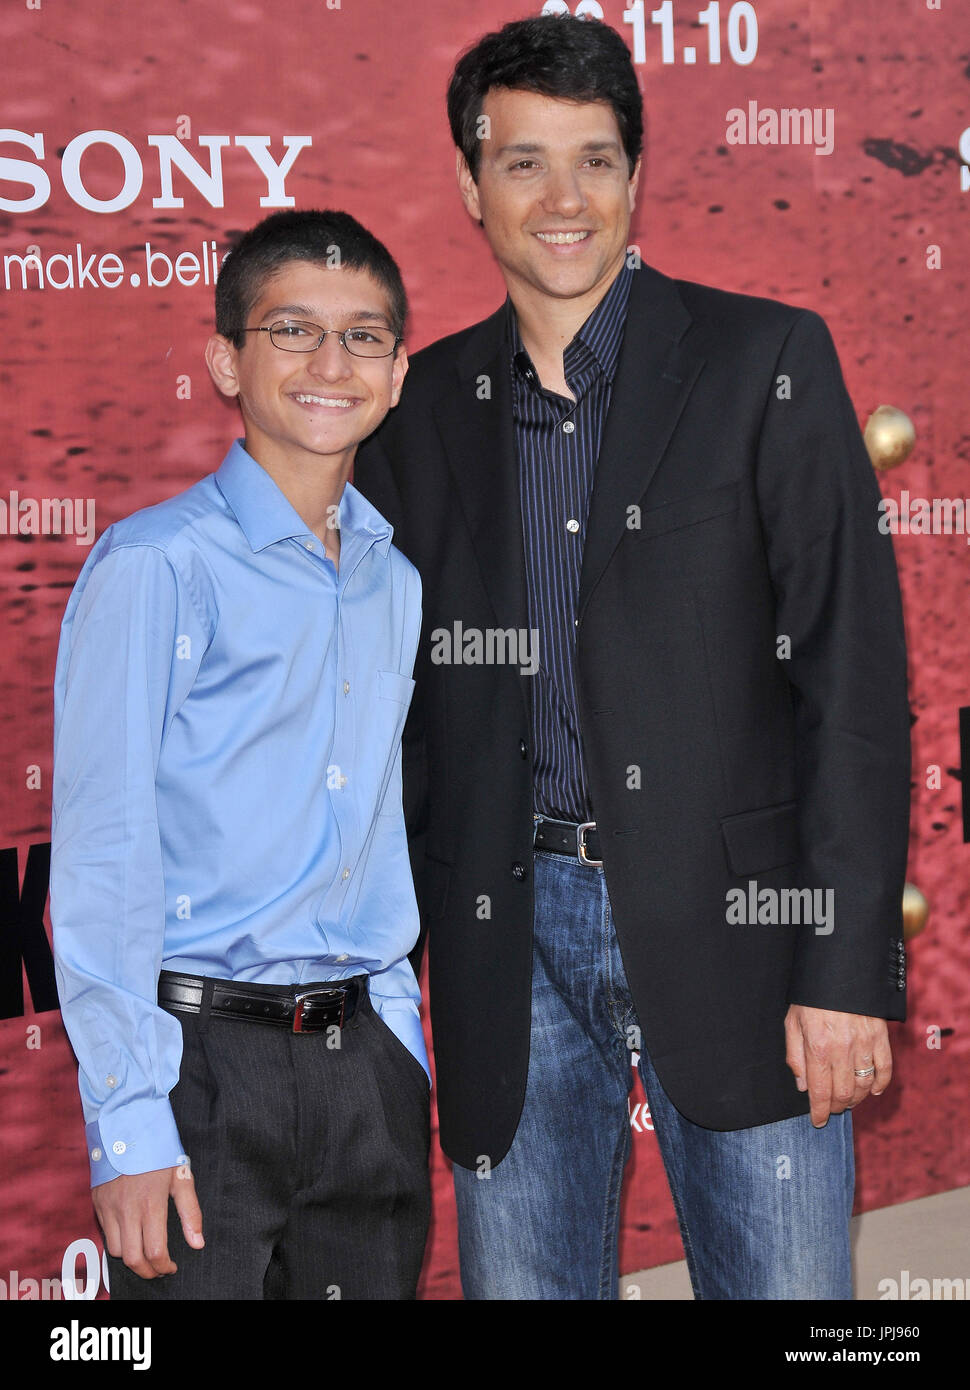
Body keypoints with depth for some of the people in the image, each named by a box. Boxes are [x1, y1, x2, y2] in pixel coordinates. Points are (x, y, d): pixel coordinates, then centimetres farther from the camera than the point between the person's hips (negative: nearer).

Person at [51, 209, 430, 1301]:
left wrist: (397, 1035, 12)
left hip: (364, 1059, 6)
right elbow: (101, 858, -11)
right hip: (204, 1056, -5)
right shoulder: (154, 566, -8)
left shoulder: (399, 578, 10)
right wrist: (127, 1121, -15)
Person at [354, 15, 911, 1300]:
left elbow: (854, 671, -6)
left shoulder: (764, 361, -1)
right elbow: (400, 703, 13)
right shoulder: (424, 408, 9)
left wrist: (848, 967, -12)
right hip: (513, 935, 3)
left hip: (729, 922, -3)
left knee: (781, 1285, 1)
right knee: (520, 1282, 9)